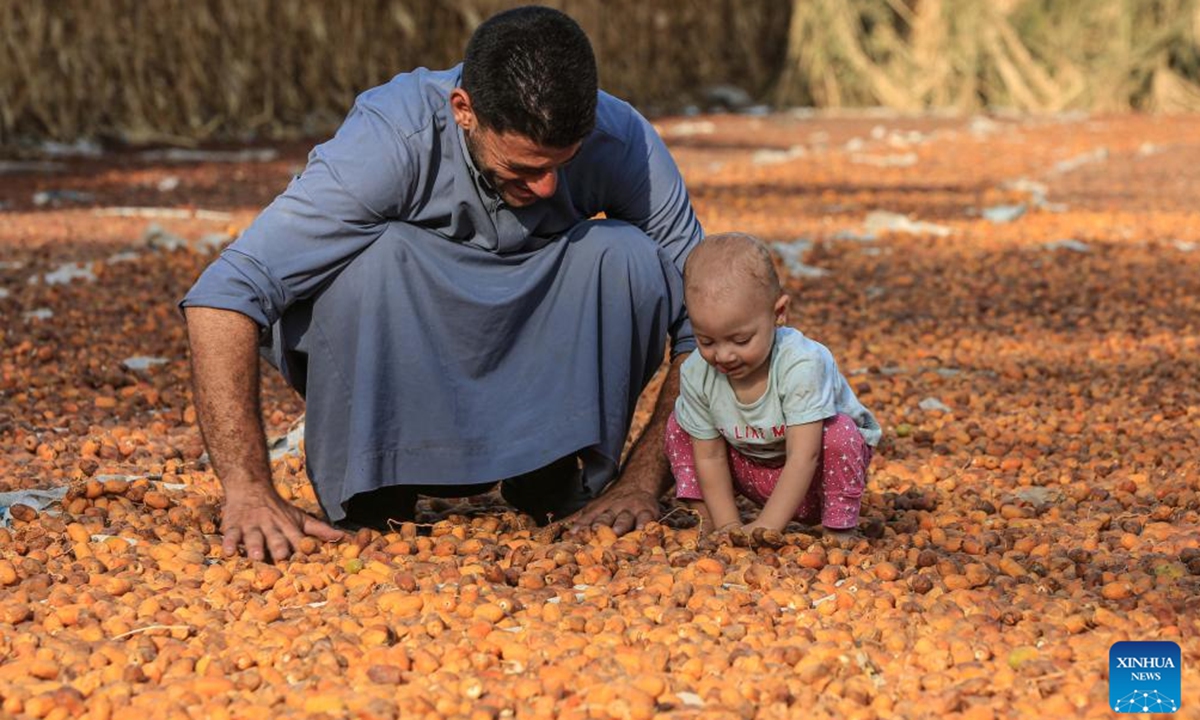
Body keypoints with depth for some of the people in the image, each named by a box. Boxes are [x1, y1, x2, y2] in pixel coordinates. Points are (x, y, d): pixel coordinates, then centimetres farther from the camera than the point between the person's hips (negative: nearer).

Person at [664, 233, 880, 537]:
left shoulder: (801, 364, -35)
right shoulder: (696, 374, -20)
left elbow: (803, 458, -38)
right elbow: (709, 457, -13)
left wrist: (765, 529, -42)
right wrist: (728, 529, -22)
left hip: (813, 479, -4)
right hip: (754, 473, 4)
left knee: (839, 433, -33)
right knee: (680, 426, -8)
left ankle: (839, 530, -19)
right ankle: (704, 521, 0)